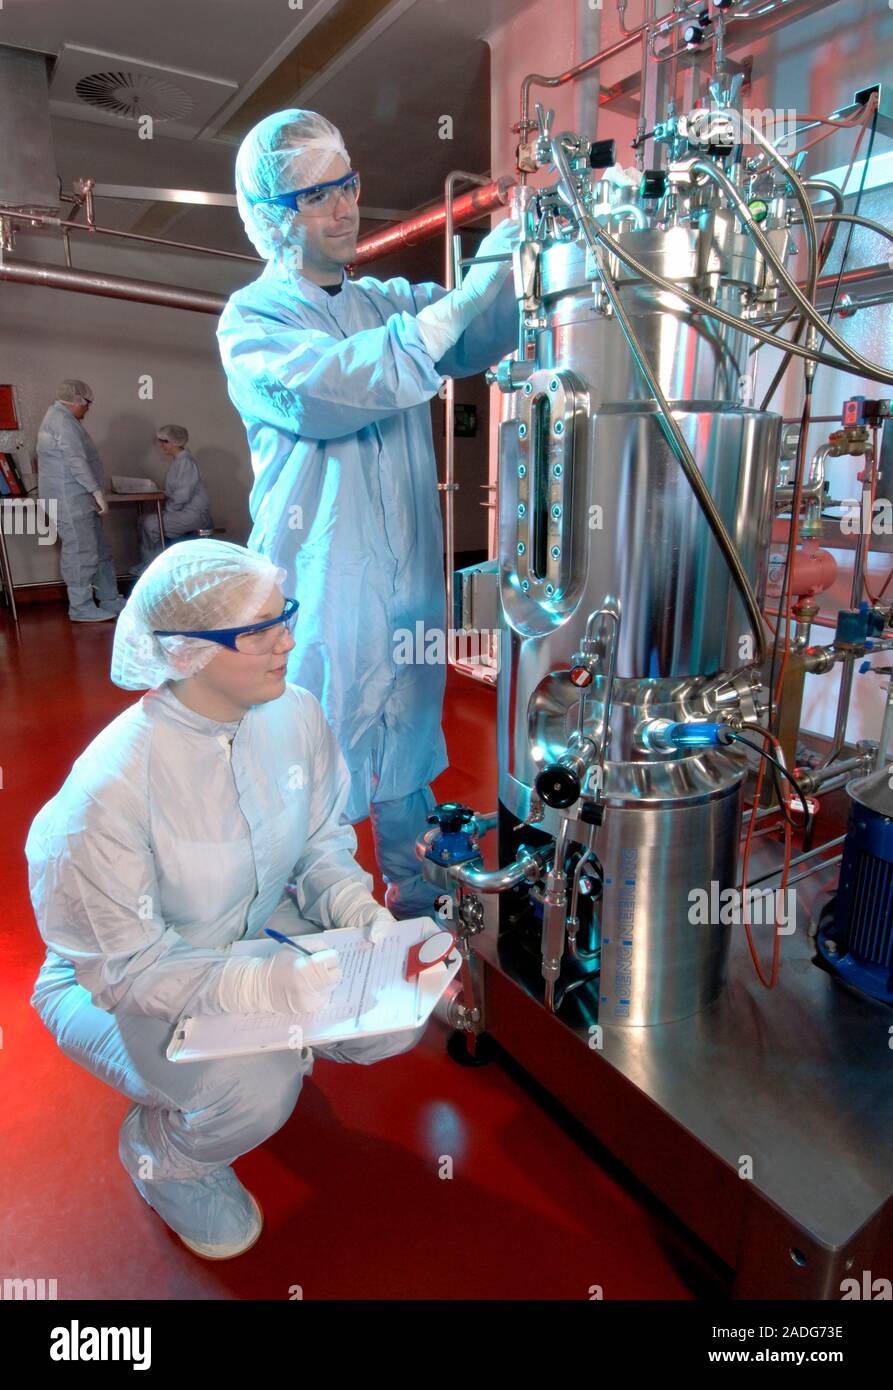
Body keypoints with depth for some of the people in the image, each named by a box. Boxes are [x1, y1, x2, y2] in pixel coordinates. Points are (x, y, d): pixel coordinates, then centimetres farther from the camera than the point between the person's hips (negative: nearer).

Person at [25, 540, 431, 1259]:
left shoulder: (296, 714, -16)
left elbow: (324, 839, -1)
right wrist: (263, 985, -36)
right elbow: (125, 966, -25)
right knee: (256, 1095, -28)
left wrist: (359, 912, -19)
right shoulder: (110, 788, -33)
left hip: (260, 930, 5)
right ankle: (161, 1155, 10)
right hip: (114, 983, -5)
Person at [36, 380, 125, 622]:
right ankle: (81, 609, -1)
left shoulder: (58, 417, 23)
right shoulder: (62, 419, -12)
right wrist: (96, 490, -18)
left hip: (76, 499, 11)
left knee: (100, 551, 12)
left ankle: (110, 600, 17)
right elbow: (76, 461, -20)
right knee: (81, 553, -7)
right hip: (70, 500, -11)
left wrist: (92, 492, 21)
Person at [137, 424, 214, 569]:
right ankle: (147, 564, 6)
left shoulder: (186, 462, -14)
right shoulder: (178, 461, 16)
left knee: (150, 524, -16)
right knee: (144, 519, 5)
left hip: (193, 513, -10)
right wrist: (165, 509, 5)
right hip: (184, 512, 10)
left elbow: (182, 496, -21)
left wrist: (167, 510, -11)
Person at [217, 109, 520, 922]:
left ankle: (418, 917, 37)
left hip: (411, 583, 6)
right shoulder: (251, 320, -3)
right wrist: (466, 292, -27)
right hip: (318, 595, -5)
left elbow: (485, 337, 0)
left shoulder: (390, 302, 15)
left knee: (407, 764, 17)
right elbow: (330, 389, -24)